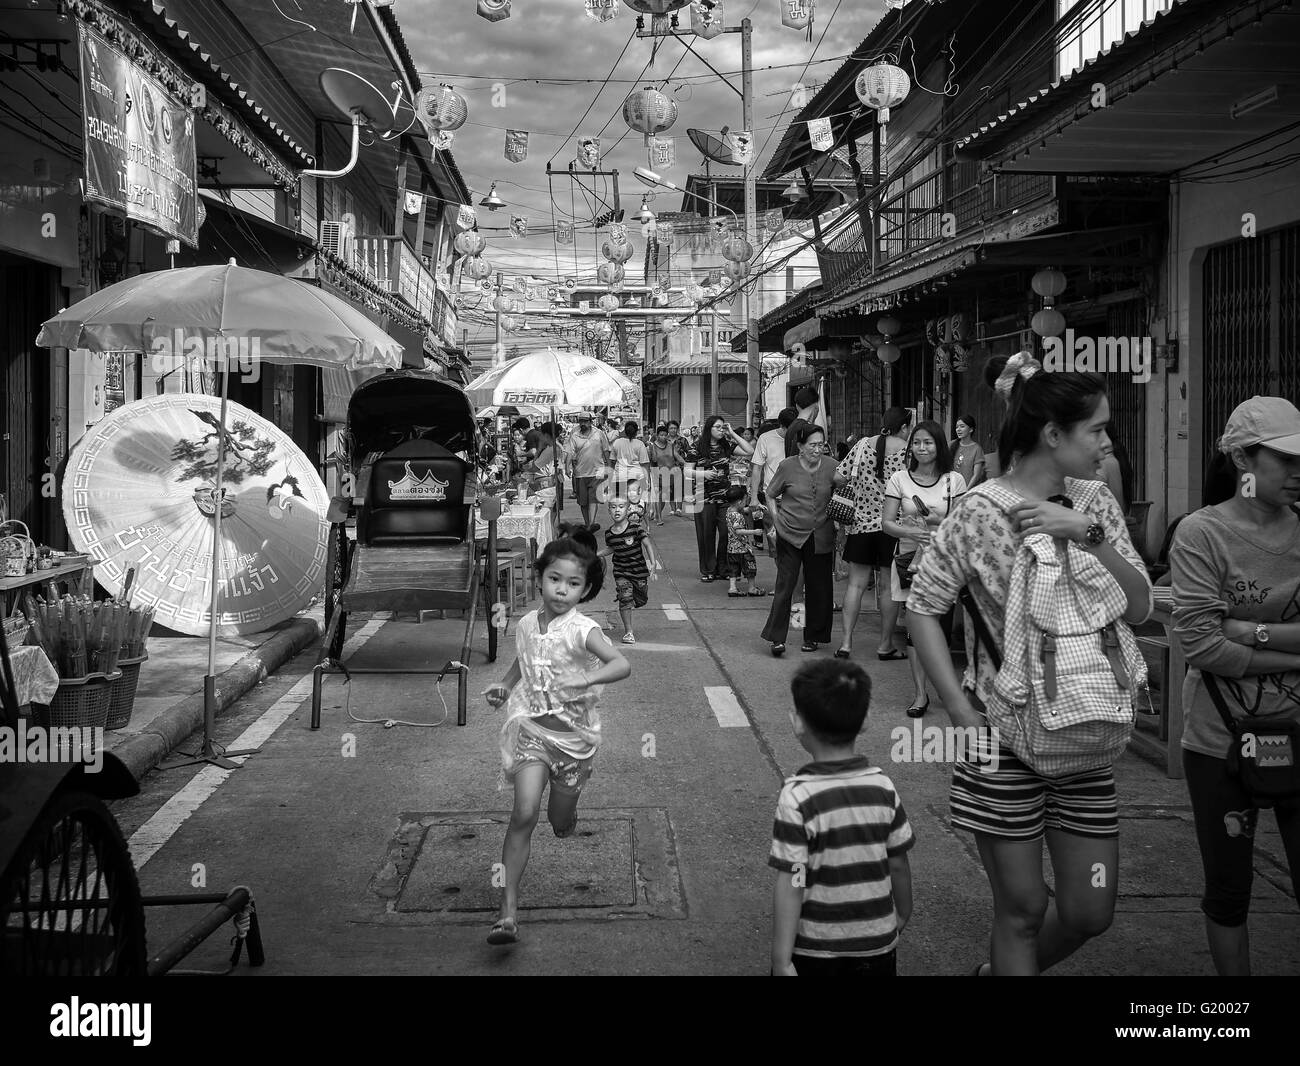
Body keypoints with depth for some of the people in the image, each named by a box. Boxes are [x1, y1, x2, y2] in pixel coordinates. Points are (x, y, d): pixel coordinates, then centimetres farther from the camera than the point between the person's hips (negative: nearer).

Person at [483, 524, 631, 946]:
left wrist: (587, 680, -47)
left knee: (561, 823, 13)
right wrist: (505, 685, 6)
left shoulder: (582, 630, -16)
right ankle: (508, 910, -13)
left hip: (574, 734, -1)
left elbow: (621, 664, -32)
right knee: (524, 815, -15)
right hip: (531, 728, 2)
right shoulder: (527, 624, 0)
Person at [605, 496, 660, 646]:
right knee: (625, 598, -15)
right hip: (621, 572, 0)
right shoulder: (609, 534, -4)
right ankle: (628, 632, -5)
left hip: (639, 570, 0)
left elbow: (647, 544, -17)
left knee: (641, 600, 12)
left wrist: (653, 563, -25)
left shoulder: (636, 527, -14)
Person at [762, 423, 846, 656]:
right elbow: (770, 495, 8)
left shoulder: (830, 466, 0)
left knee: (818, 587, 7)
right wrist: (777, 518, -1)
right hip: (790, 533, -2)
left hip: (820, 536, 3)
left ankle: (813, 636, 21)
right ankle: (777, 638, -2)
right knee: (785, 584, -6)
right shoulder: (788, 467, -6)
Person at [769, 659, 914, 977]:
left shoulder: (797, 797, -17)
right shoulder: (883, 787, -5)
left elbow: (790, 883, -16)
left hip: (814, 949, -4)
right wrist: (903, 914, 22)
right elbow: (898, 863, 4)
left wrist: (782, 960, -10)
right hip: (877, 941, 4)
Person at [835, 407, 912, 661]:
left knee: (856, 583, 8)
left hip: (862, 523, 3)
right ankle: (886, 645, 12)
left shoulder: (863, 445, 2)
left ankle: (846, 642, 5)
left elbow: (839, 477, 4)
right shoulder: (907, 450, -6)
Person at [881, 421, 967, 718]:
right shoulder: (900, 480, 2)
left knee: (942, 626, 1)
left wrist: (942, 522, -15)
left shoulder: (954, 481, 2)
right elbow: (886, 523, 0)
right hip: (911, 559, 0)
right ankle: (920, 693, 7)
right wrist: (910, 532, -19)